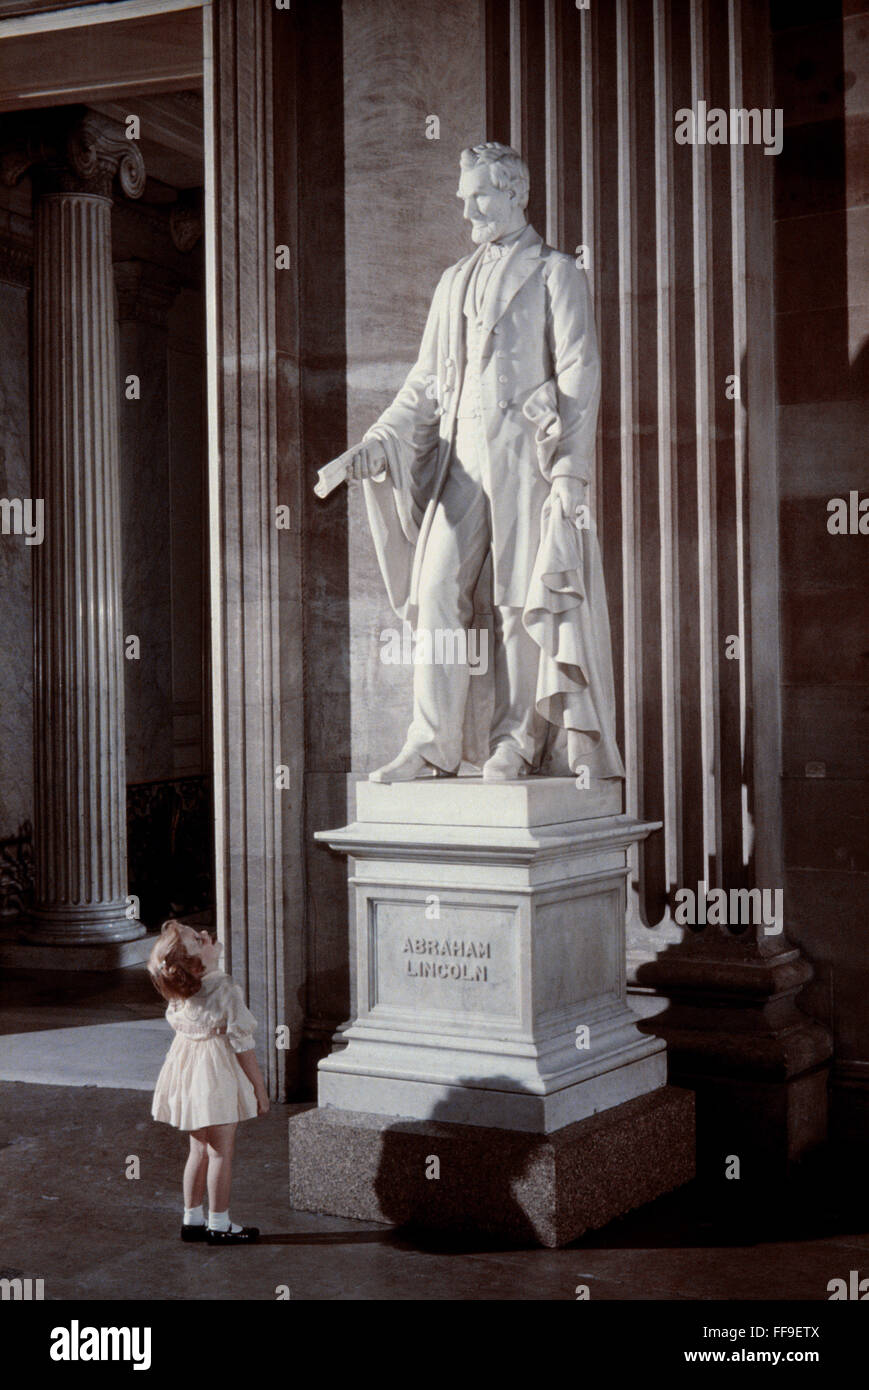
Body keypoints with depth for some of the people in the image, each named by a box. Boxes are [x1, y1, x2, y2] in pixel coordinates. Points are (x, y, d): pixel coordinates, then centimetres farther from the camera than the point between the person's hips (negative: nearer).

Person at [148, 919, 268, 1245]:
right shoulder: (224, 989, -21)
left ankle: (192, 1219, 24)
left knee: (200, 1148, 17)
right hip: (216, 1072, -7)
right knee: (221, 1151, 4)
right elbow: (242, 1044, -16)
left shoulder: (180, 992, -2)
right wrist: (259, 1088, -9)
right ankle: (219, 1225, 11)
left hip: (187, 1066, 7)